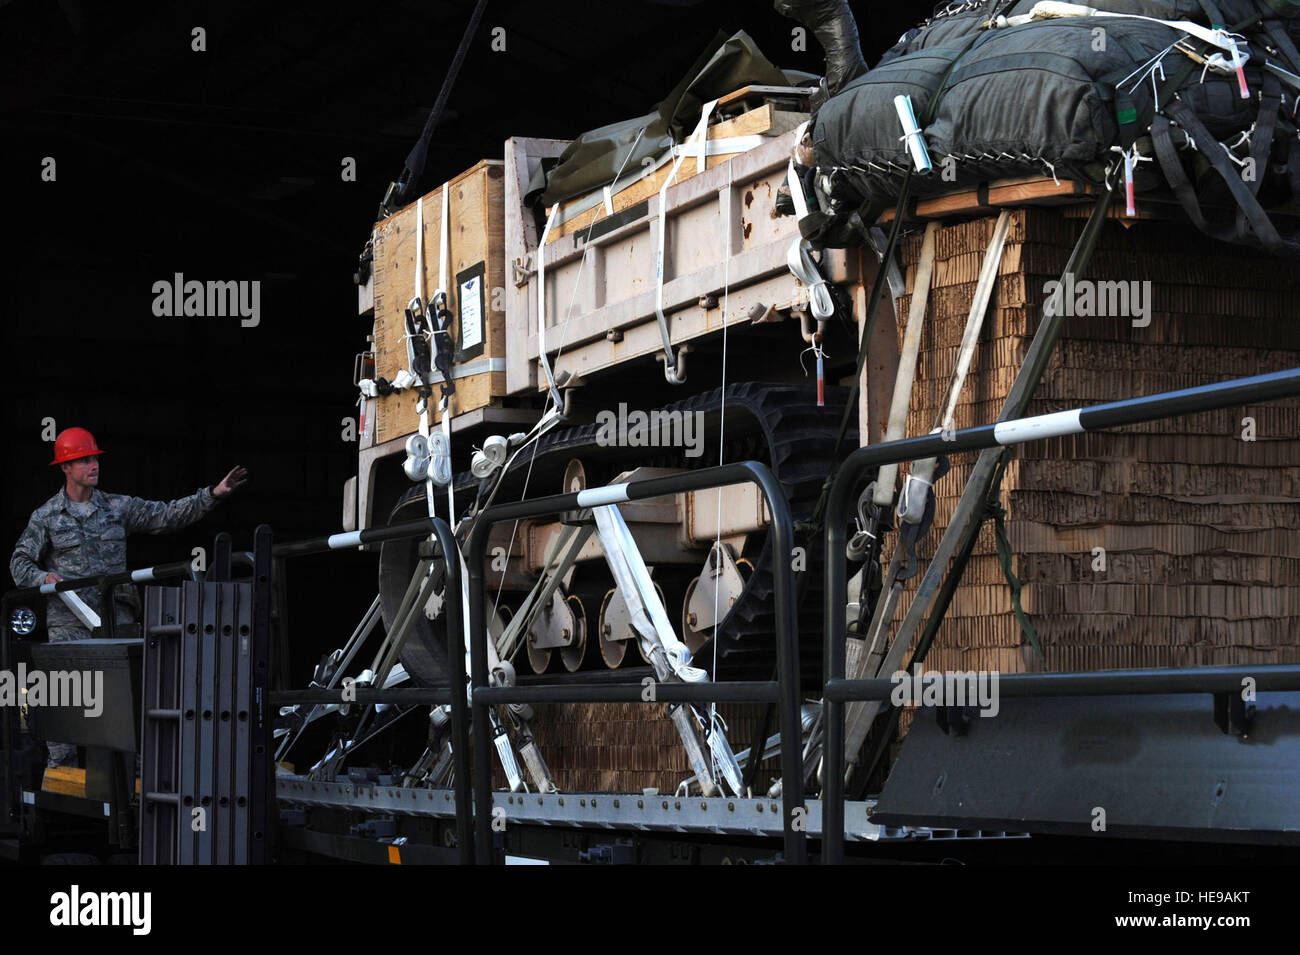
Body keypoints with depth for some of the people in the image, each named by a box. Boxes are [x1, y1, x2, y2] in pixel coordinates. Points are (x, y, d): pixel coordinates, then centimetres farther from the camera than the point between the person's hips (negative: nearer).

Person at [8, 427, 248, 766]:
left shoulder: (118, 507, 10)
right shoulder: (46, 516, 5)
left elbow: (167, 515, 7)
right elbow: (20, 562, 8)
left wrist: (213, 495, -4)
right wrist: (44, 578, -14)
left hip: (116, 622, 2)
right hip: (69, 624, -2)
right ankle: (60, 770, 4)